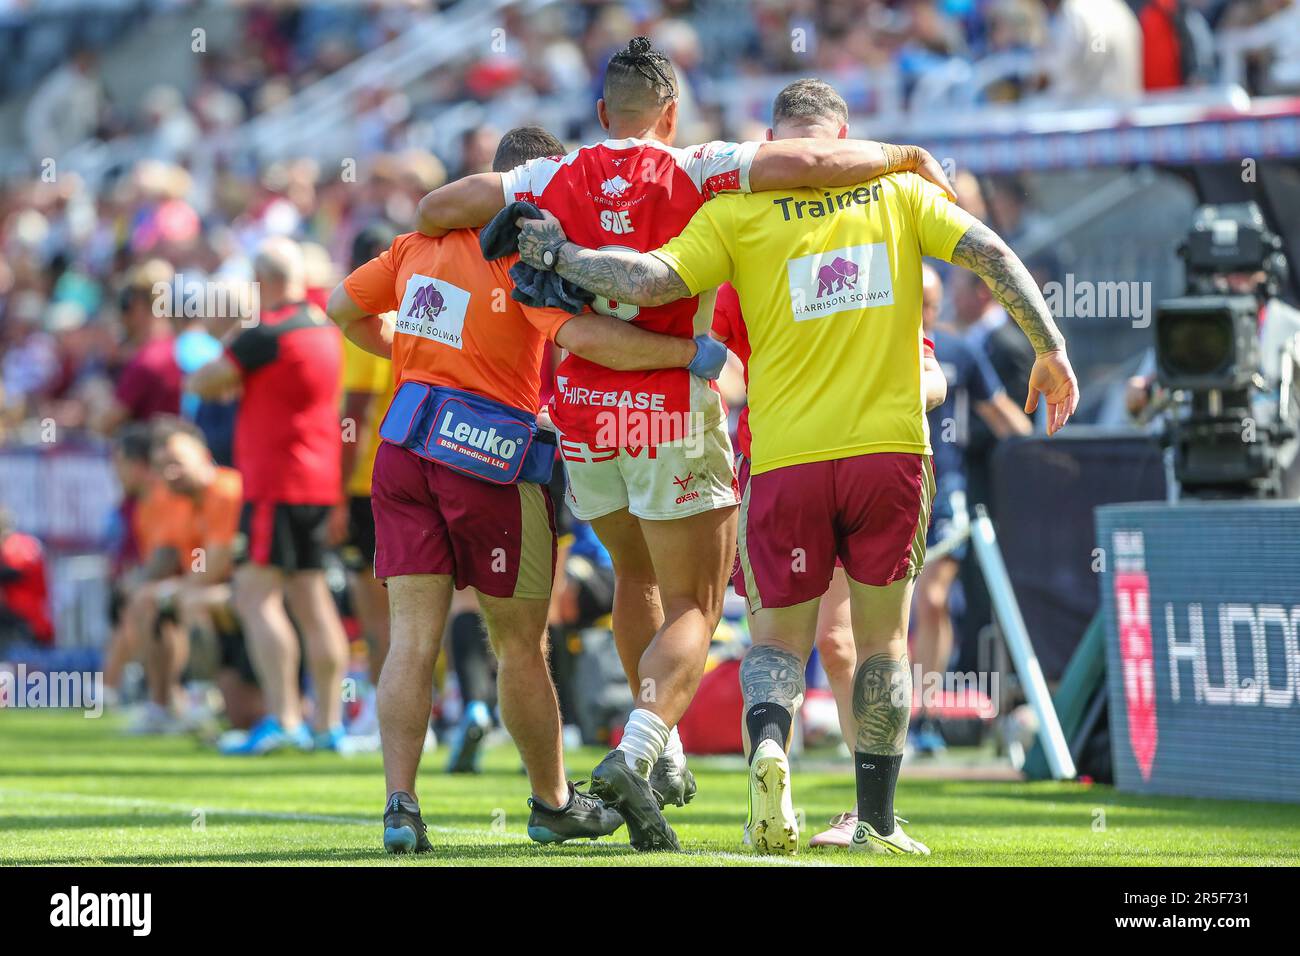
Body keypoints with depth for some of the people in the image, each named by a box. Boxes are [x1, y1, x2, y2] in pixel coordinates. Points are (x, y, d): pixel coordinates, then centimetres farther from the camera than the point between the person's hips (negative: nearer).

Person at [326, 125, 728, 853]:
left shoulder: (423, 243, 9)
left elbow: (344, 308, 21)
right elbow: (585, 337, -28)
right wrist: (691, 351, -21)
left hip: (405, 452, 5)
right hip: (493, 465, -5)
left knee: (413, 638, 0)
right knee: (520, 645, 10)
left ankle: (401, 806, -13)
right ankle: (553, 803, 25)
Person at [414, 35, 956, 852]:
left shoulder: (553, 180, 1)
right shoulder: (697, 175, -8)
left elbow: (436, 209, -2)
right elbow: (805, 162, -21)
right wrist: (903, 156, -8)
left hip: (583, 417, 4)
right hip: (676, 417, -4)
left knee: (637, 574, 29)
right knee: (693, 612, 2)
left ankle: (662, 751, 29)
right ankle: (635, 753, -22)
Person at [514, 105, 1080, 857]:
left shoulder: (737, 212, 1)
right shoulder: (897, 190, 8)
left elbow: (648, 283, -8)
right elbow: (991, 253, 3)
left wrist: (559, 255, 7)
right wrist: (1052, 350, 10)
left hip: (787, 461, -1)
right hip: (891, 449, 1)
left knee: (780, 639, 11)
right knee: (882, 639, 14)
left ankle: (770, 741, -20)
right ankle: (877, 820, 12)